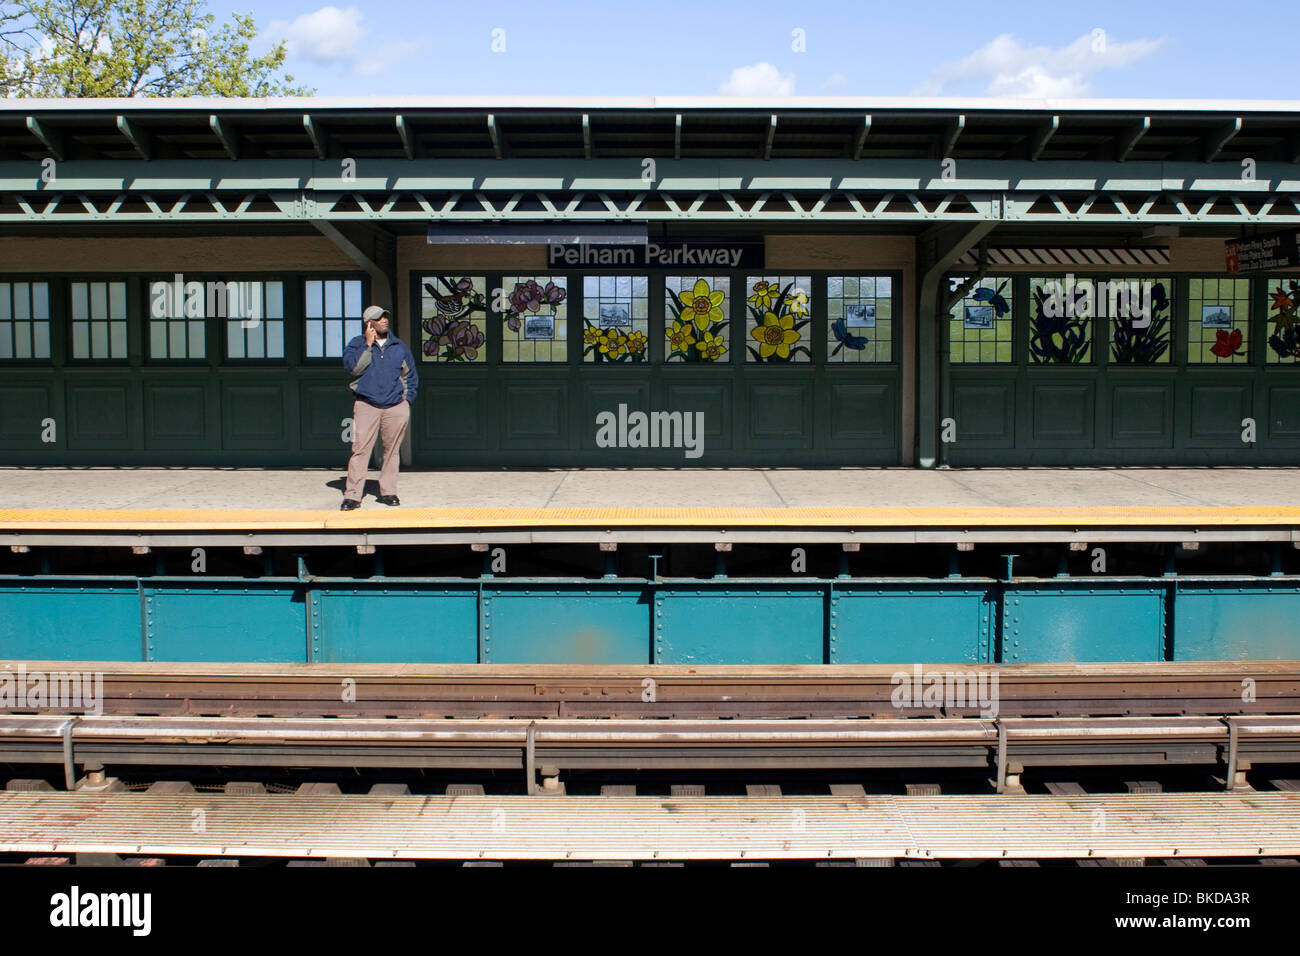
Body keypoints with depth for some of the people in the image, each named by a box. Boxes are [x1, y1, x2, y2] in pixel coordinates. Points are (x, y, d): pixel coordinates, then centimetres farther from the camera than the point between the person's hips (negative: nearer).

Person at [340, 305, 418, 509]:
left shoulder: (400, 347, 13)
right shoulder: (357, 344, 6)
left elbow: (411, 376, 20)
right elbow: (353, 366, -12)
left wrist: (407, 399, 10)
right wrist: (368, 345, -11)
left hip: (396, 407, 3)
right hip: (366, 406, -2)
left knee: (391, 450, 5)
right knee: (360, 449, -9)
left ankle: (388, 492, 16)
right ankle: (352, 495, -7)